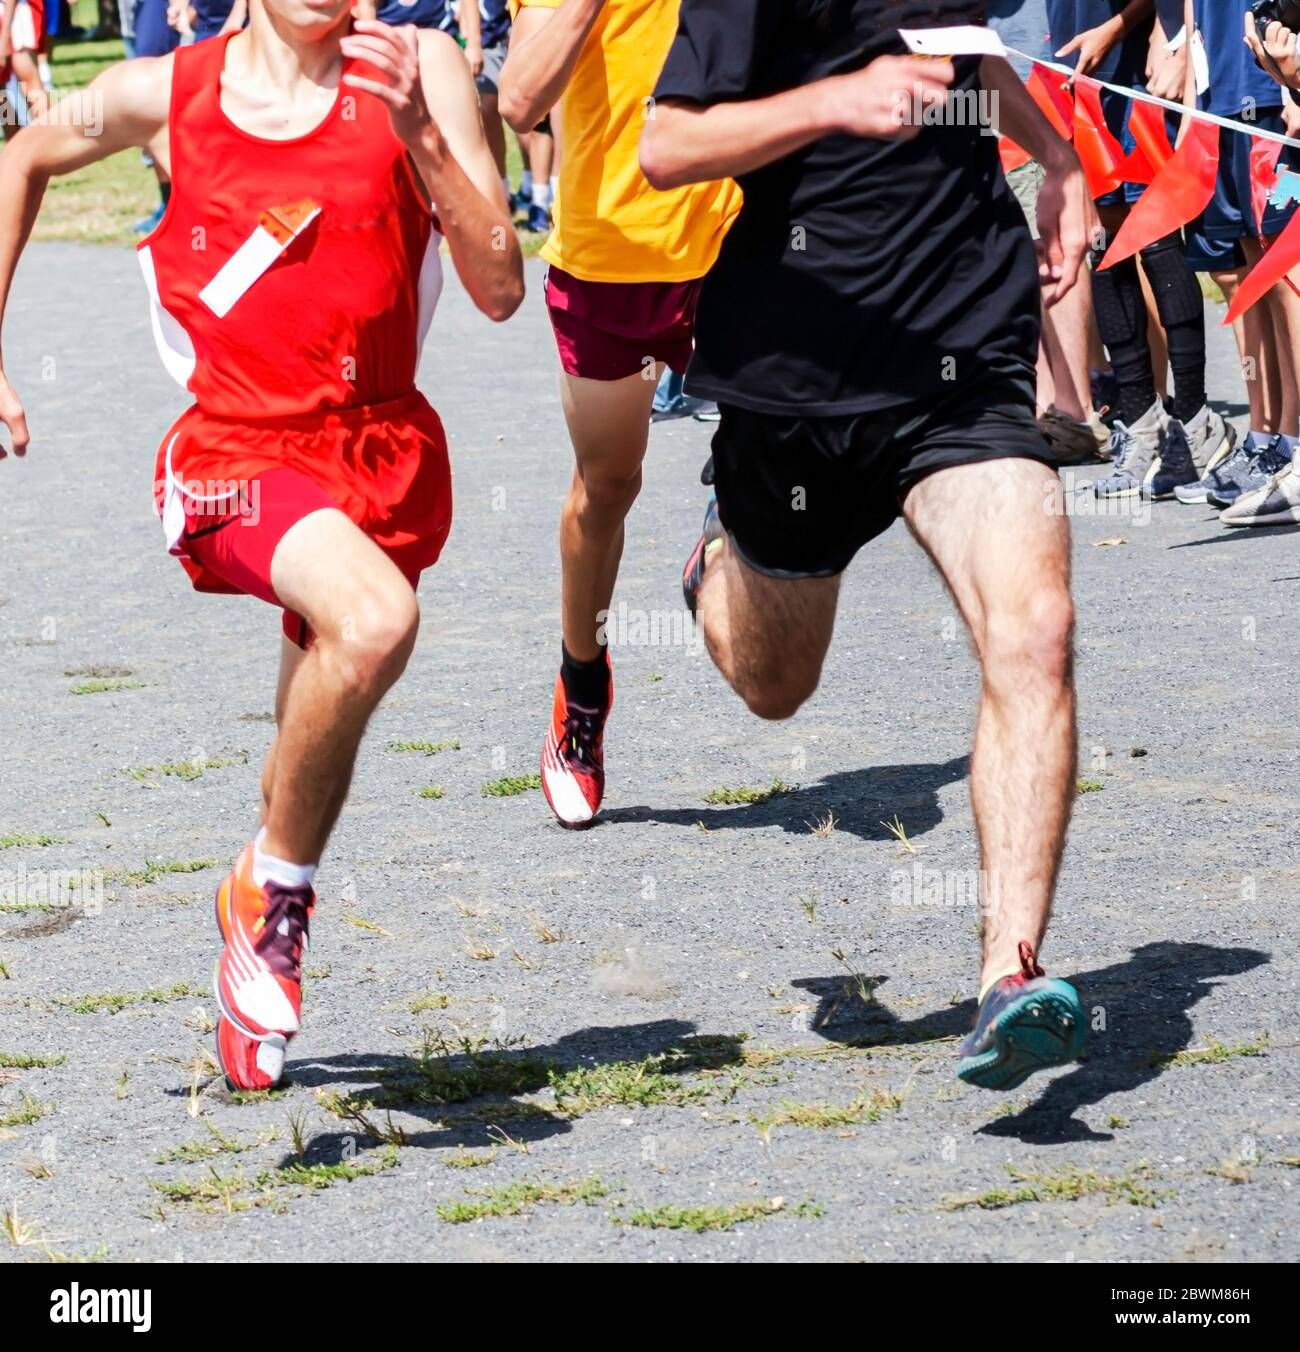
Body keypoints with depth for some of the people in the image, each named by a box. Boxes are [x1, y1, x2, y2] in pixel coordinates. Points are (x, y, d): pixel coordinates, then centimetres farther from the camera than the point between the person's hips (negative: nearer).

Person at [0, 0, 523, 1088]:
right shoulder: (166, 94, 1)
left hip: (385, 455, 2)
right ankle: (274, 891, -10)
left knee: (317, 738, 11)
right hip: (236, 453, -2)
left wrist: (420, 134, -20)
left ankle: (254, 974, 37)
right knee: (373, 619, -31)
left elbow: (500, 289, -7)